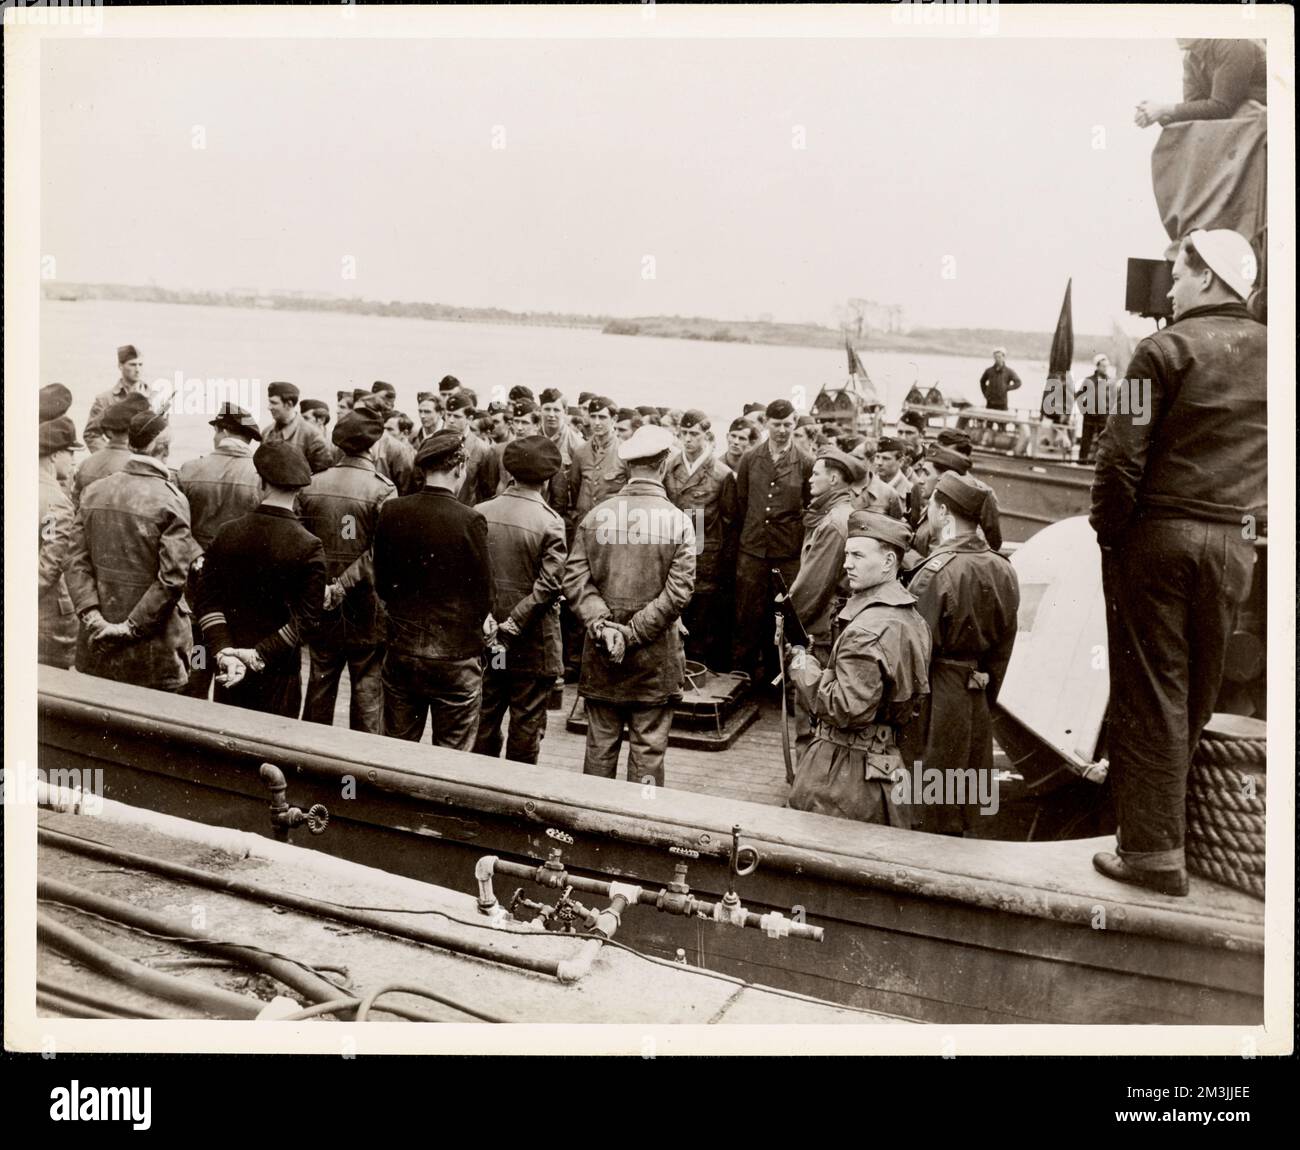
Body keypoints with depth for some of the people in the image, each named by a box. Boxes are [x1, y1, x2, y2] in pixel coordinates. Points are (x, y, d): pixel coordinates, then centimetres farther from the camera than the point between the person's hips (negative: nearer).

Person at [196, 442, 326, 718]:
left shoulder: (227, 533, -4)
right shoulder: (309, 547, -14)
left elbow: (208, 601, -6)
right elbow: (305, 619, -17)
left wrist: (224, 651, -10)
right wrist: (260, 655, -14)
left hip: (229, 669, 3)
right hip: (279, 673, -3)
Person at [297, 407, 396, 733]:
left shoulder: (310, 486, -2)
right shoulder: (382, 490, -14)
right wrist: (343, 586, -16)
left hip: (321, 610, 4)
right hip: (366, 612, -4)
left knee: (319, 688, 17)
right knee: (367, 691, 8)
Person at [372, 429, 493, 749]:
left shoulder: (391, 511, -3)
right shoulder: (470, 520, -15)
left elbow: (381, 584, 6)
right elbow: (483, 595, -8)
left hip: (401, 650, 4)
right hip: (455, 655, -4)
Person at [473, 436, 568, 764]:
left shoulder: (481, 513, -4)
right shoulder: (550, 522, -15)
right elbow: (549, 584, -20)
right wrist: (516, 621, -15)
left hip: (488, 636, 4)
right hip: (532, 641, -4)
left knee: (486, 714, 17)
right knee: (526, 720, 9)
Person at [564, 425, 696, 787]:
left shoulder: (596, 515, -2)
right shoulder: (677, 521, -9)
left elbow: (575, 580, -7)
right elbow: (678, 592, -14)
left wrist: (602, 625, -11)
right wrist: (632, 634, -12)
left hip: (601, 658, 3)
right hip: (655, 661, -2)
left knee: (600, 747, 14)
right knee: (647, 752, 8)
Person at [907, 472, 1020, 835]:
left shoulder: (936, 571, -18)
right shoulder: (1003, 571, 4)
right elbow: (1003, 649, 11)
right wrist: (985, 698, 20)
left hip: (935, 697, -7)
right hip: (976, 700, 7)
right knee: (959, 807, 18)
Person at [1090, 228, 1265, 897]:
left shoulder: (1168, 348, -9)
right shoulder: (1269, 353, 9)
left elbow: (1122, 454, -14)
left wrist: (1108, 532, -4)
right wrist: (1248, 524, 16)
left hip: (1158, 536, -5)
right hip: (1236, 541, 5)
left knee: (1151, 691, 1)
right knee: (1198, 690, 14)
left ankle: (1154, 851, 4)